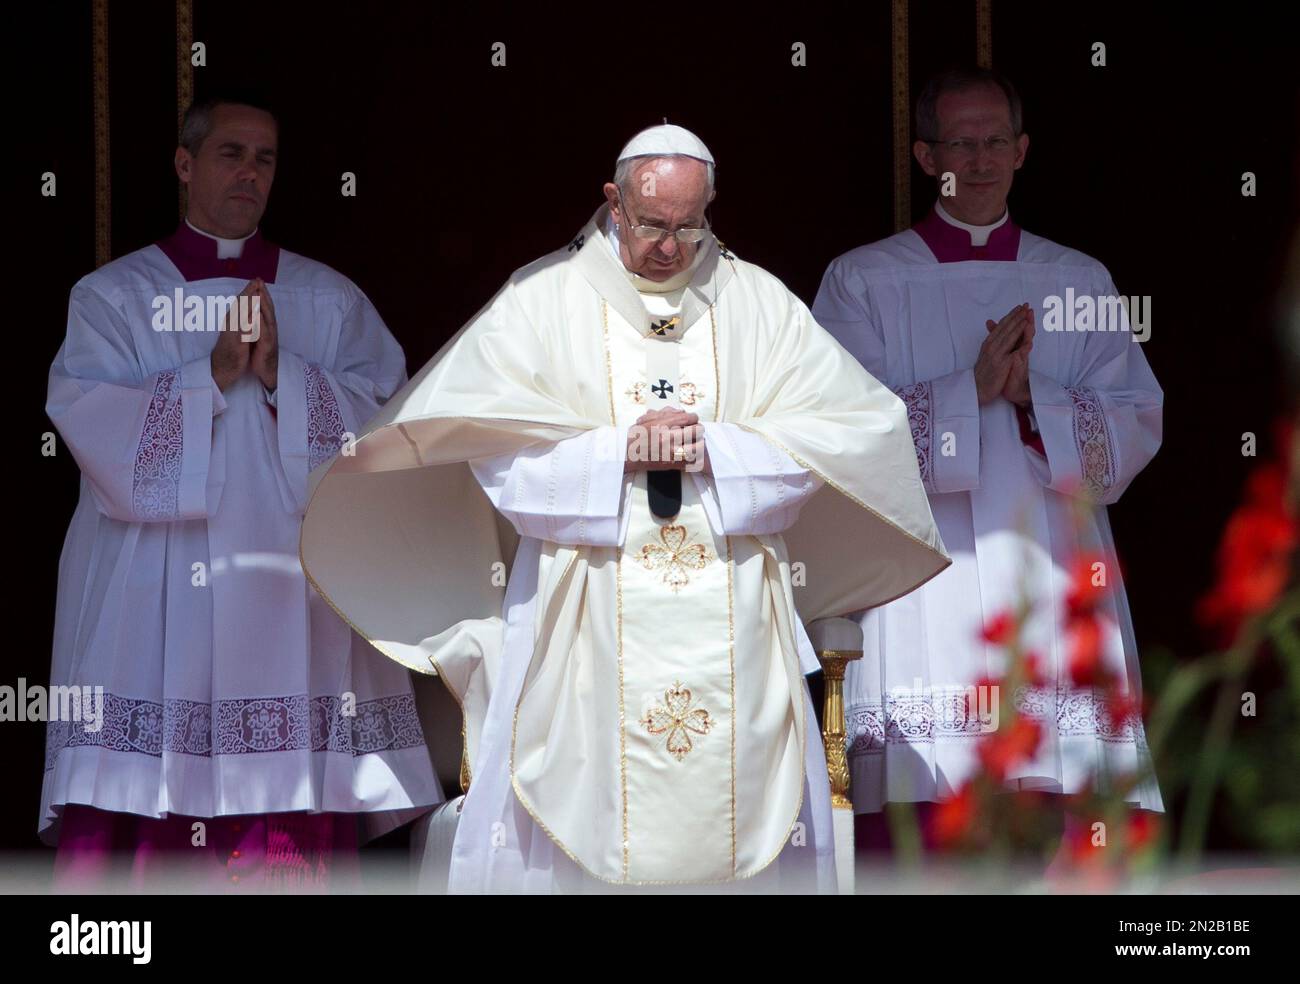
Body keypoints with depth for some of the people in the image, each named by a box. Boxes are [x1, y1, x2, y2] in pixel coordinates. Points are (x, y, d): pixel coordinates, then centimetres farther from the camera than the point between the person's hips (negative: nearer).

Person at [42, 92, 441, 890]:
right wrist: (214, 378, -14)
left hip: (292, 614, 1)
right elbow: (101, 434, -5)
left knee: (291, 846, -5)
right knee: (139, 843, -9)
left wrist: (280, 375, -10)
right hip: (150, 614, -1)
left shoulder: (332, 303, 14)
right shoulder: (111, 298, 9)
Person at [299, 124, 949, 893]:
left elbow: (844, 427, 1)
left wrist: (712, 447, -11)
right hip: (585, 620, -2)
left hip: (731, 622, 2)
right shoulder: (541, 300, 4)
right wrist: (621, 448, -14)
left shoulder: (758, 301, 9)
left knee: (737, 795, 0)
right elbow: (496, 448, -5)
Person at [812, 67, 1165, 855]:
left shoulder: (1081, 281, 16)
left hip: (1056, 587, 2)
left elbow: (1137, 427, 7)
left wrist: (1032, 395, -10)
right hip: (925, 603, -2)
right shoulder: (862, 281, 9)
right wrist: (971, 390, -13)